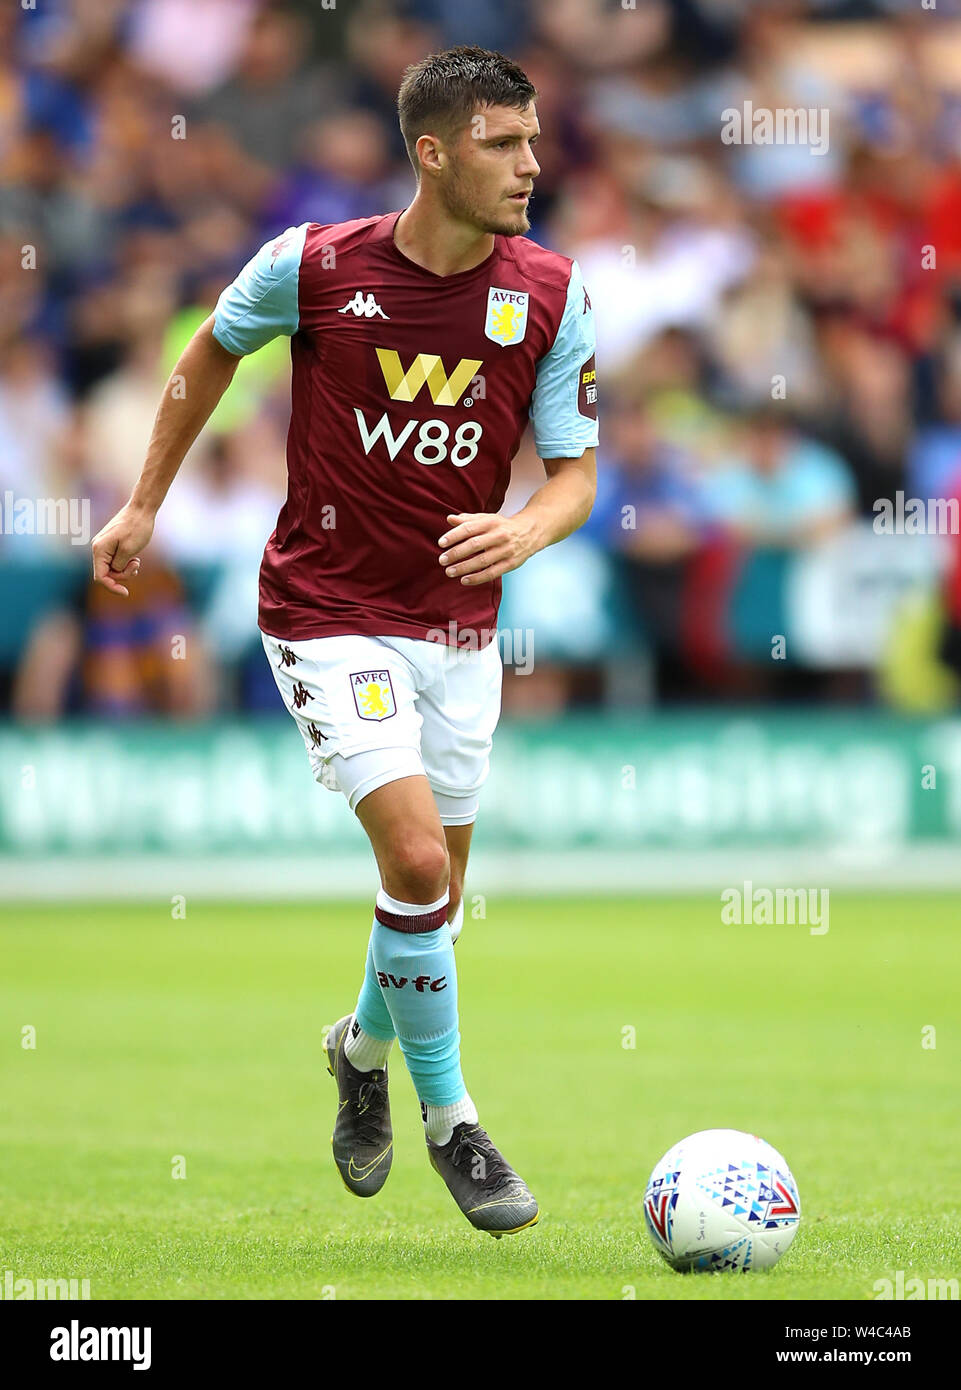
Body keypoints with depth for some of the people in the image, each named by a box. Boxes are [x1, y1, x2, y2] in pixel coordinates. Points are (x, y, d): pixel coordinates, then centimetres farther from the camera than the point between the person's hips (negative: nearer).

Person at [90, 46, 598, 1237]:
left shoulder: (550, 294, -7)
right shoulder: (314, 266, -13)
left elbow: (574, 469, -1)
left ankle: (365, 1043, 45)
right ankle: (447, 1118, 0)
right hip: (328, 613, -4)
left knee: (435, 892, 13)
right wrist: (145, 504, 14)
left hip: (458, 625, 4)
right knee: (417, 860, -18)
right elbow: (215, 348, 8)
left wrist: (526, 532, -24)